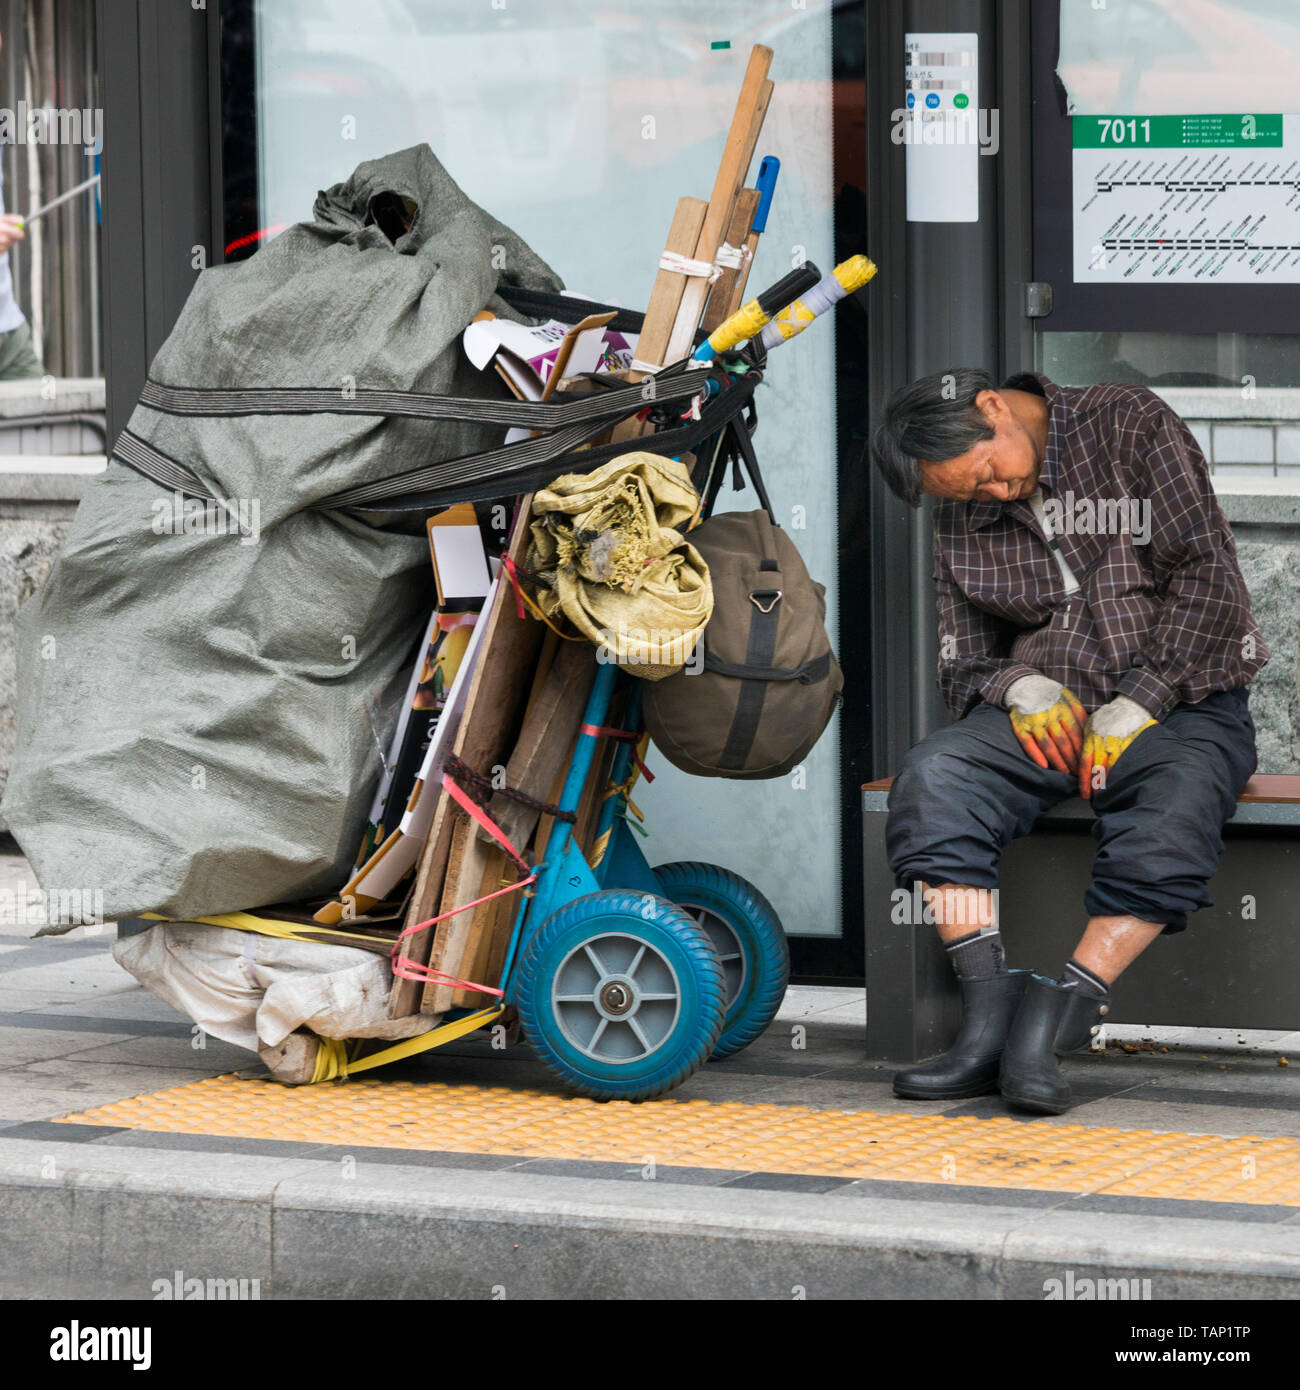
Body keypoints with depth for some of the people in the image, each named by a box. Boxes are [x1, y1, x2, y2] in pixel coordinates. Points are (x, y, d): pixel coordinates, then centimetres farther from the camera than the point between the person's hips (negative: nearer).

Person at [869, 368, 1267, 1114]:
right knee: (932, 776, -27)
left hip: (1181, 704, -4)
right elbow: (965, 665, 17)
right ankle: (988, 1017, -33)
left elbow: (1205, 573, -8)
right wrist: (1020, 687, -8)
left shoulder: (1132, 426, -2)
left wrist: (1138, 703, -16)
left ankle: (1050, 1023, -40)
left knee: (1175, 812, -38)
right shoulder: (965, 516, 13)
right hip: (1050, 714, 4)